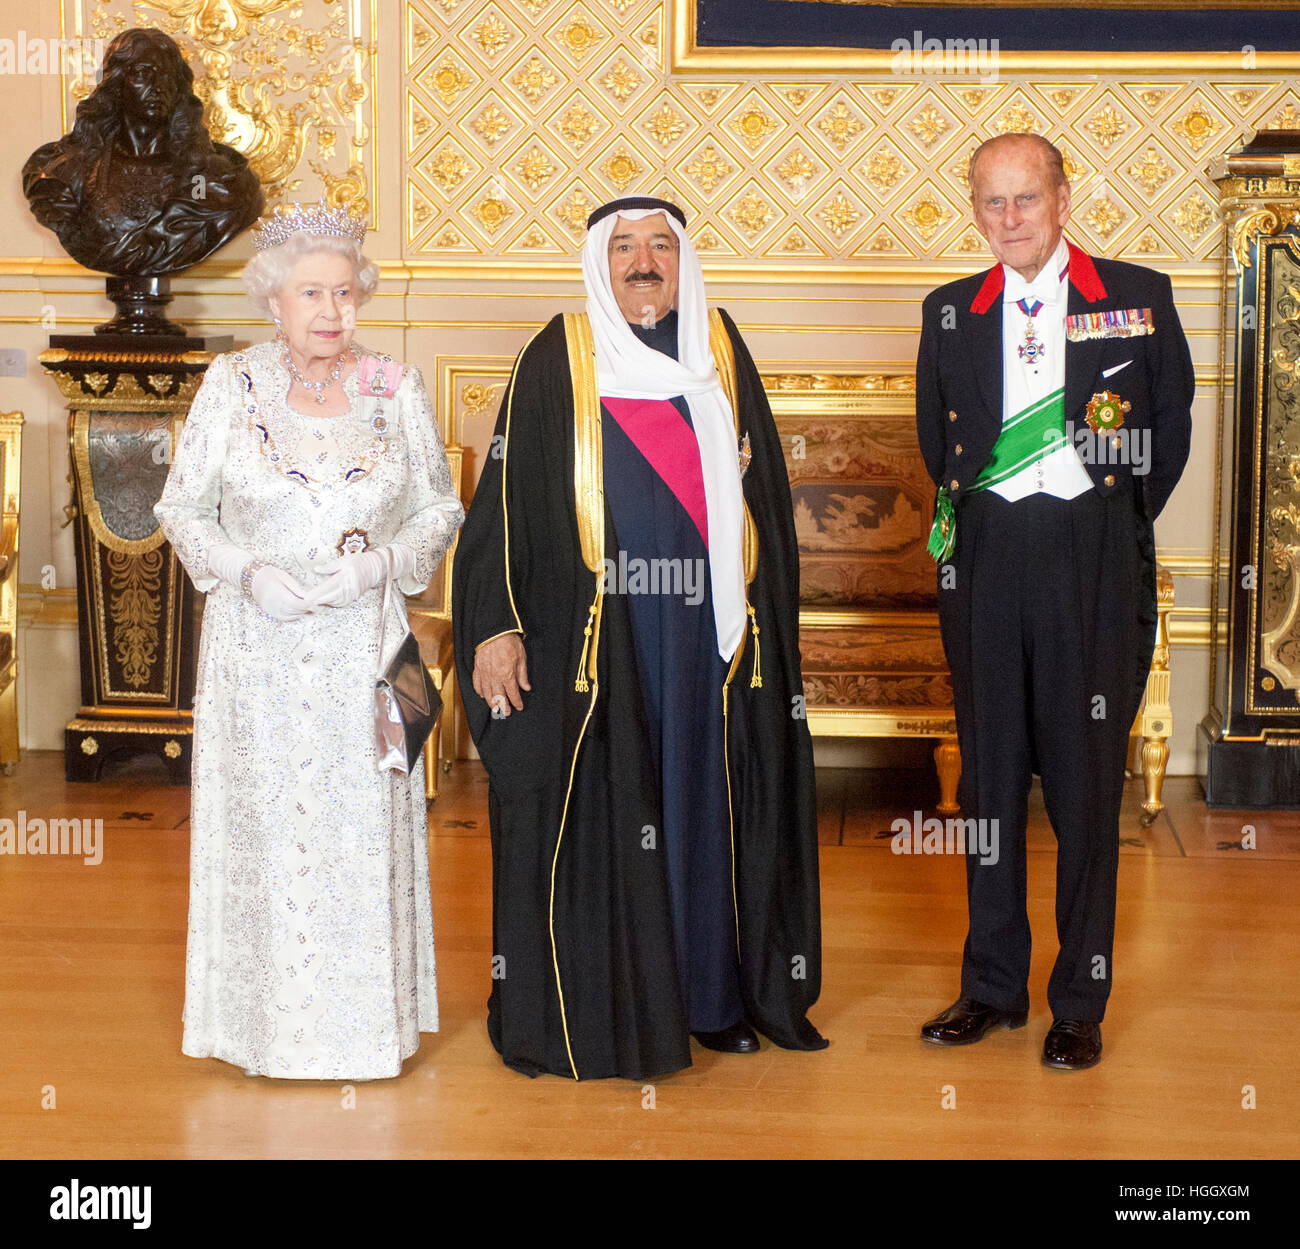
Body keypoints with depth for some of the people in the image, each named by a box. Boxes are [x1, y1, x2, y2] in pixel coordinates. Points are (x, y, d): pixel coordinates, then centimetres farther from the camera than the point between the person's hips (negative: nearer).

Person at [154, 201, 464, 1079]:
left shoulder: (398, 389, 3)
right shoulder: (232, 386, 1)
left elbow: (441, 510, 7)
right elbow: (182, 507, 3)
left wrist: (380, 562, -12)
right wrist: (247, 571, -13)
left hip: (363, 644, 1)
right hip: (257, 644, 0)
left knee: (365, 825, 3)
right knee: (265, 823, 3)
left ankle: (371, 1016, 16)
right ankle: (271, 1018, 16)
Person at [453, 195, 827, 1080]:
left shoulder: (721, 351, 11)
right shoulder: (557, 360, 1)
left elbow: (765, 491, 12)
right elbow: (504, 498, -3)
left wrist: (770, 618, 8)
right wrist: (496, 624, -11)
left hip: (710, 635, 3)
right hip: (593, 639, -3)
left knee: (707, 807, 9)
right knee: (594, 817, 0)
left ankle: (713, 996, 21)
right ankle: (589, 1011, 10)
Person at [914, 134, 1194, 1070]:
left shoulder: (1138, 296, 2)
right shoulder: (951, 312, 9)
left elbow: (1172, 423, 10)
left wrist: (1120, 521, 9)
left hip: (1094, 559, -3)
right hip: (985, 555, 3)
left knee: (1087, 775, 0)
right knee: (989, 770, 8)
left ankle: (1082, 1001, 11)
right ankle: (994, 985, 20)